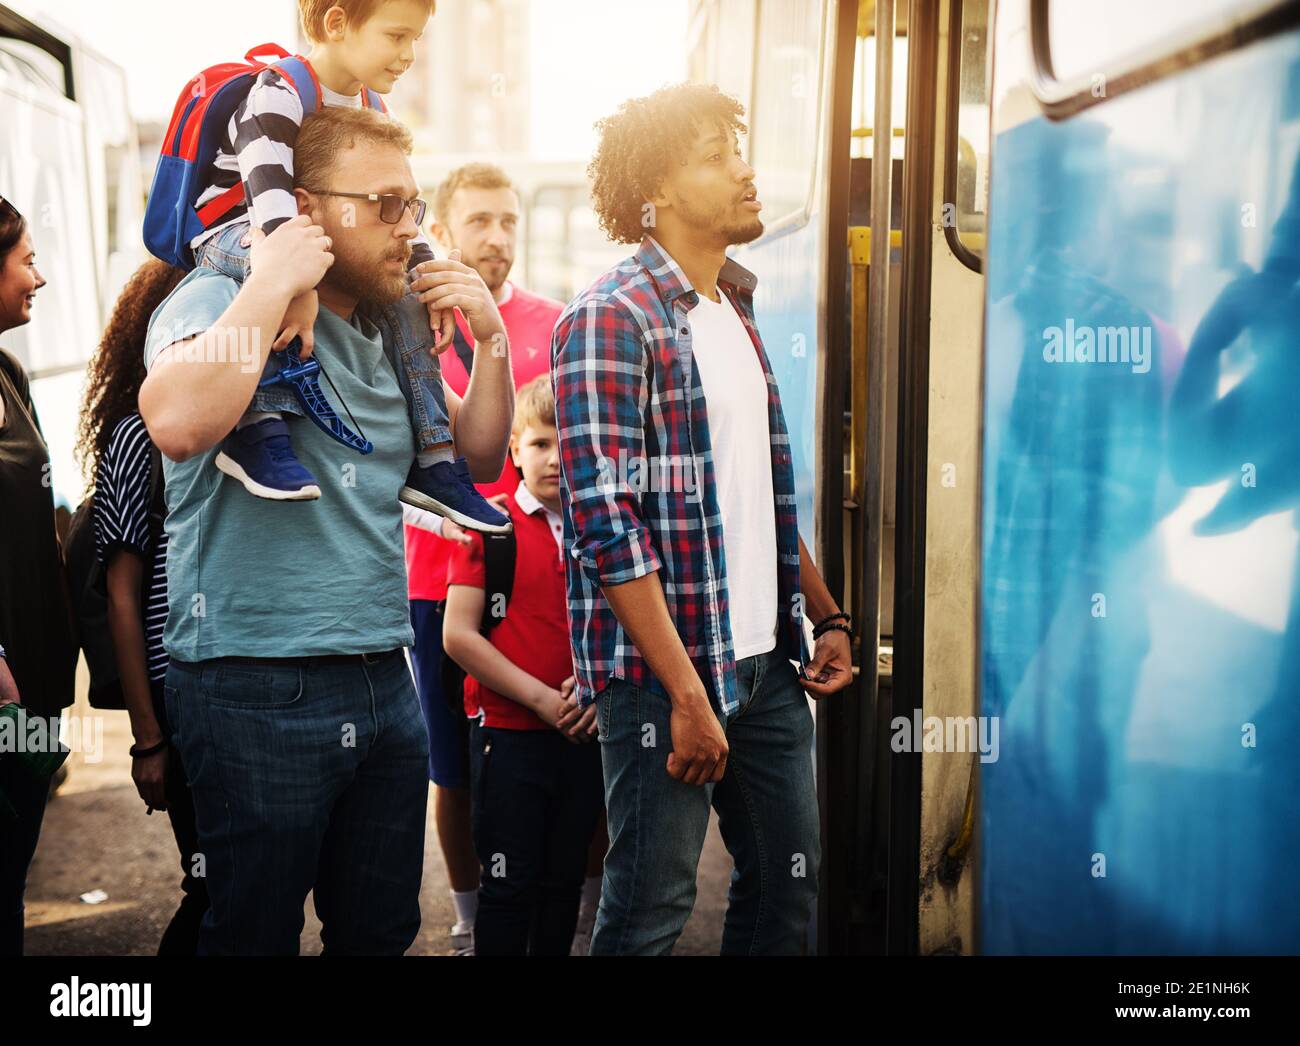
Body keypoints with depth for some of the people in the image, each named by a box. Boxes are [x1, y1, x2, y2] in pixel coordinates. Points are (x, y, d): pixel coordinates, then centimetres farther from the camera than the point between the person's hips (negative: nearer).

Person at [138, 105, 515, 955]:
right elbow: (179, 423, -30)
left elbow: (479, 454, 20)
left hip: (383, 684, 7)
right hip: (257, 690, -7)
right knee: (254, 936, 5)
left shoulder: (387, 333, 14)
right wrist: (273, 283, -23)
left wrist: (492, 340, 4)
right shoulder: (220, 302, -8)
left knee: (381, 931, 16)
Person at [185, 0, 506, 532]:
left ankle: (432, 461, -1)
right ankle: (259, 428, -45)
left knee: (406, 290, -2)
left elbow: (398, 201, 8)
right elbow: (268, 189, -34)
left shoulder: (370, 111, 7)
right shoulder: (278, 94, -20)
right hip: (233, 235, -8)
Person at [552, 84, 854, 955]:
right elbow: (608, 523, -18)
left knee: (789, 884, 15)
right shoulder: (609, 319, -12)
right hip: (665, 672, -8)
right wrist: (686, 696, -20)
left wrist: (827, 618, 13)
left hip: (767, 660, 8)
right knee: (651, 910, 1)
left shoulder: (738, 312, 14)